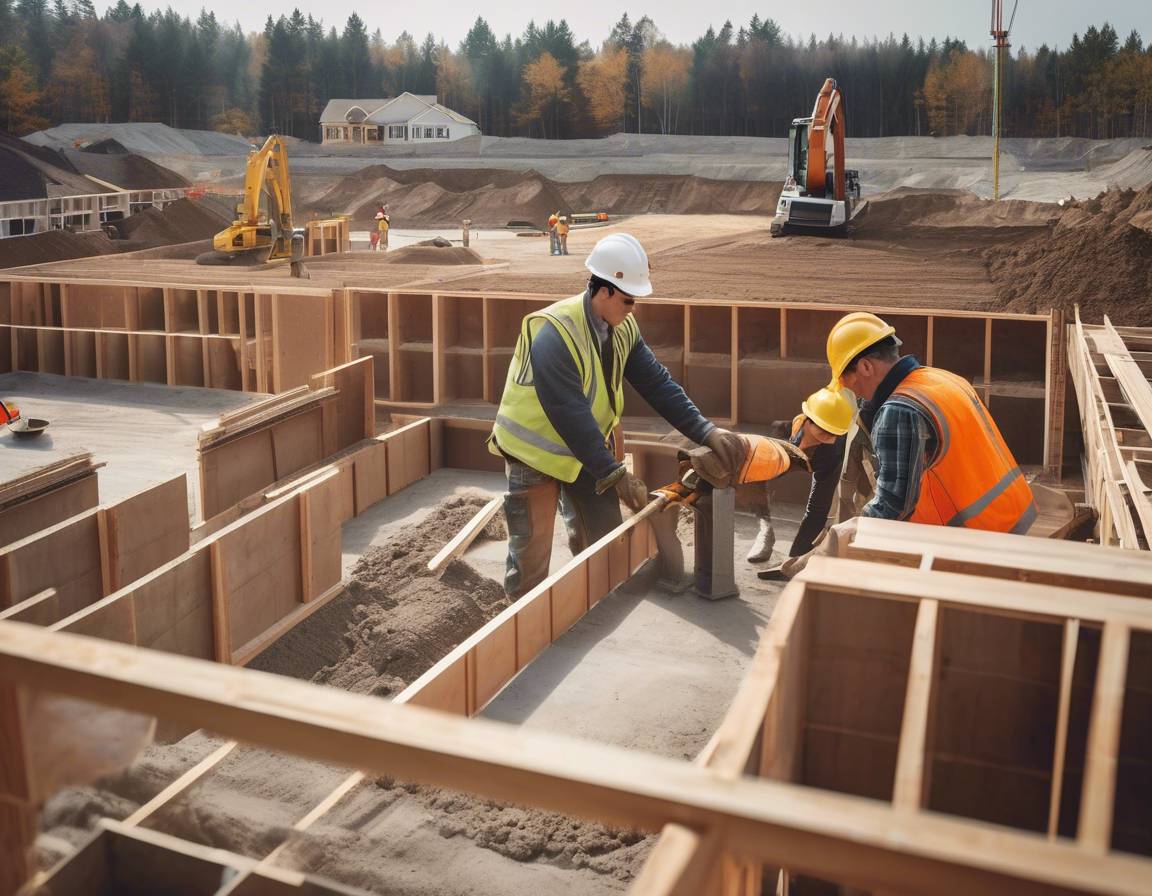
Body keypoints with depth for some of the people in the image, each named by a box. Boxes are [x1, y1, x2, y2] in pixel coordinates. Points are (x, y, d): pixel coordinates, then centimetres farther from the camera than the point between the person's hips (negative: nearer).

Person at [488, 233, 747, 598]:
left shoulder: (623, 327, -5)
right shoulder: (554, 333, -30)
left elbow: (657, 385, -5)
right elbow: (570, 417, -32)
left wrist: (707, 432, -16)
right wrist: (615, 474, -30)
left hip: (588, 448, 7)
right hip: (537, 451, -7)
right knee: (531, 554, -3)